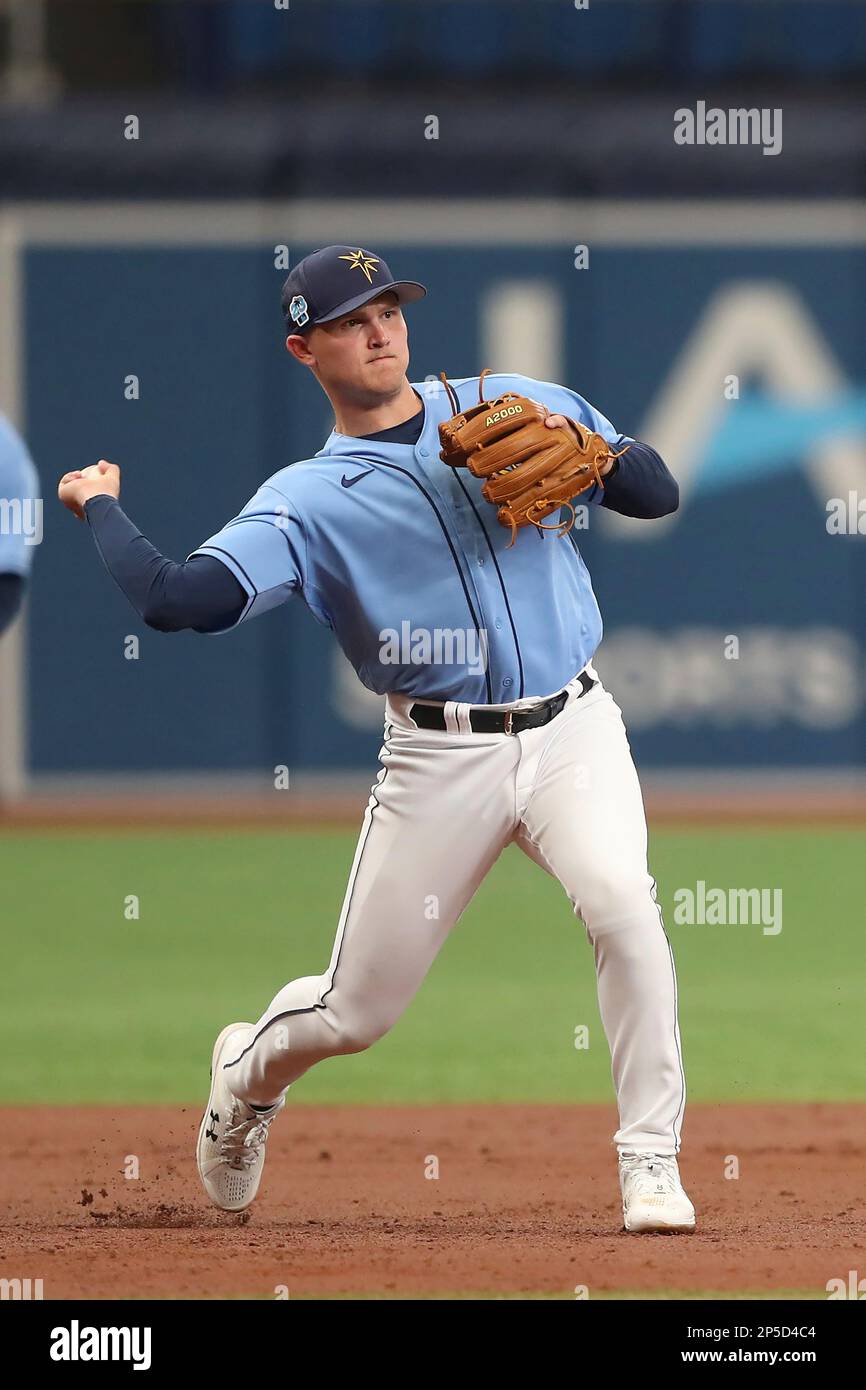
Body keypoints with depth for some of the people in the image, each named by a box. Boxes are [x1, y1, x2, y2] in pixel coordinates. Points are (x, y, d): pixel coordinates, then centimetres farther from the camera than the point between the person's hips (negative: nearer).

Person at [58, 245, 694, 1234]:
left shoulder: (511, 405, 8)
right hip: (440, 760, -1)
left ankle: (650, 1164, -17)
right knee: (355, 1012, 5)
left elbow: (655, 493, 5)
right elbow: (176, 602, -12)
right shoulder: (307, 499, 0)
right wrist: (98, 509, 0)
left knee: (623, 906, -28)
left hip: (571, 733, 1)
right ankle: (249, 1073, 41)